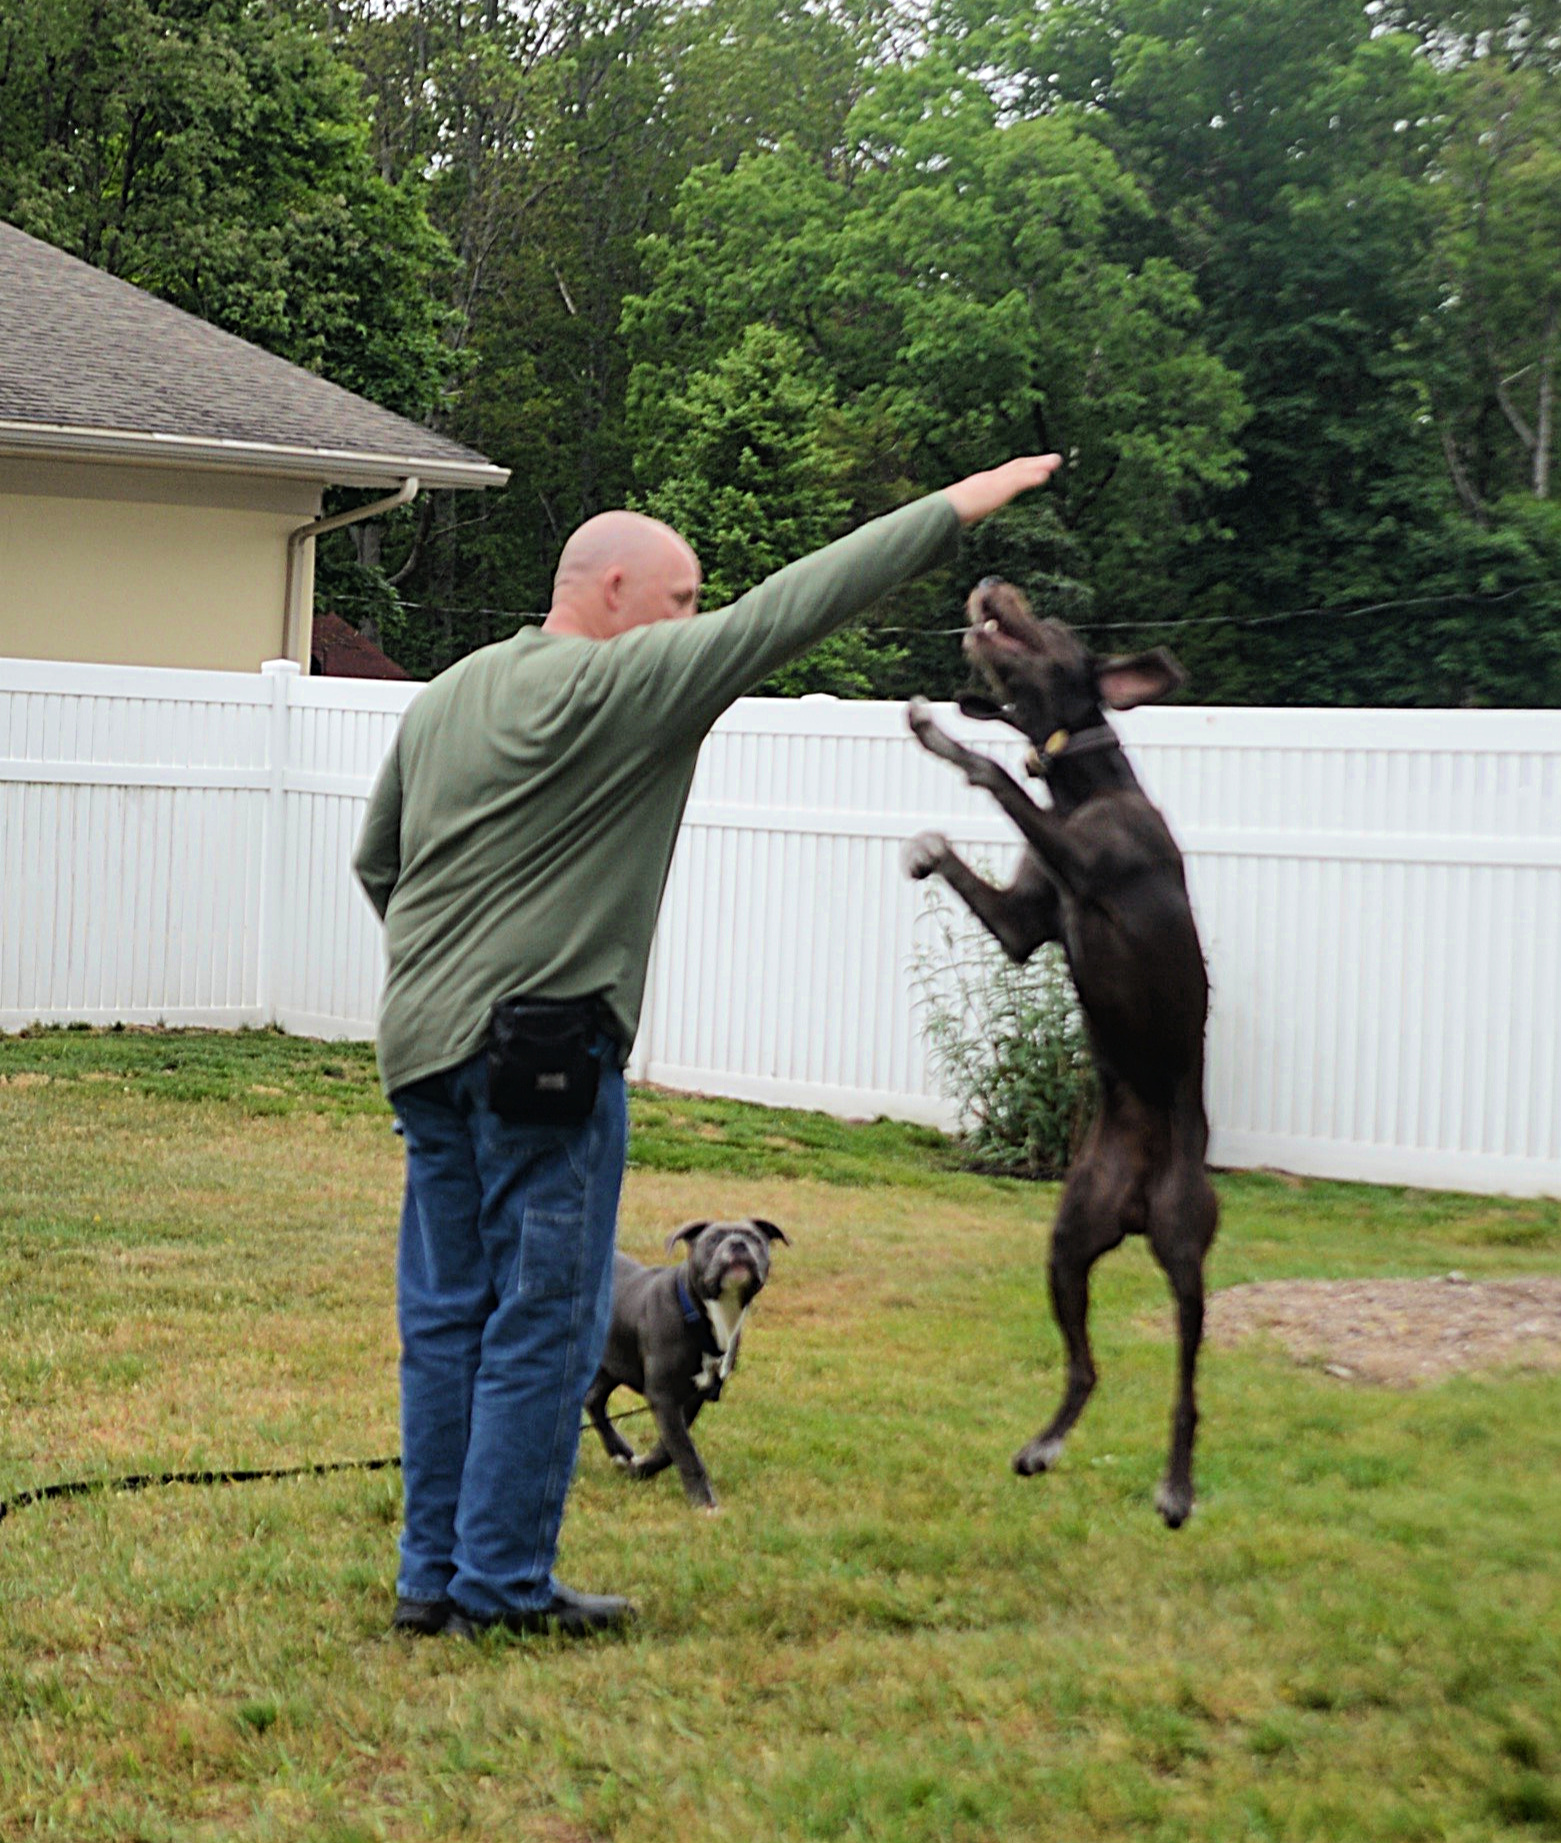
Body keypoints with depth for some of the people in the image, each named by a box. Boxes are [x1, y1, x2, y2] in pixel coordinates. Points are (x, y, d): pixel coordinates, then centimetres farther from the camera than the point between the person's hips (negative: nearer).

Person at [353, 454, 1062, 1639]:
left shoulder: (447, 696, 15)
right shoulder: (622, 684, -10)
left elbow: (378, 862, 22)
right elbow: (790, 609, -11)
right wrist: (955, 511, -7)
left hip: (424, 1042, 8)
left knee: (448, 1315, 11)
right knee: (544, 1321, -2)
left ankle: (435, 1577, 15)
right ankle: (504, 1587, 1)